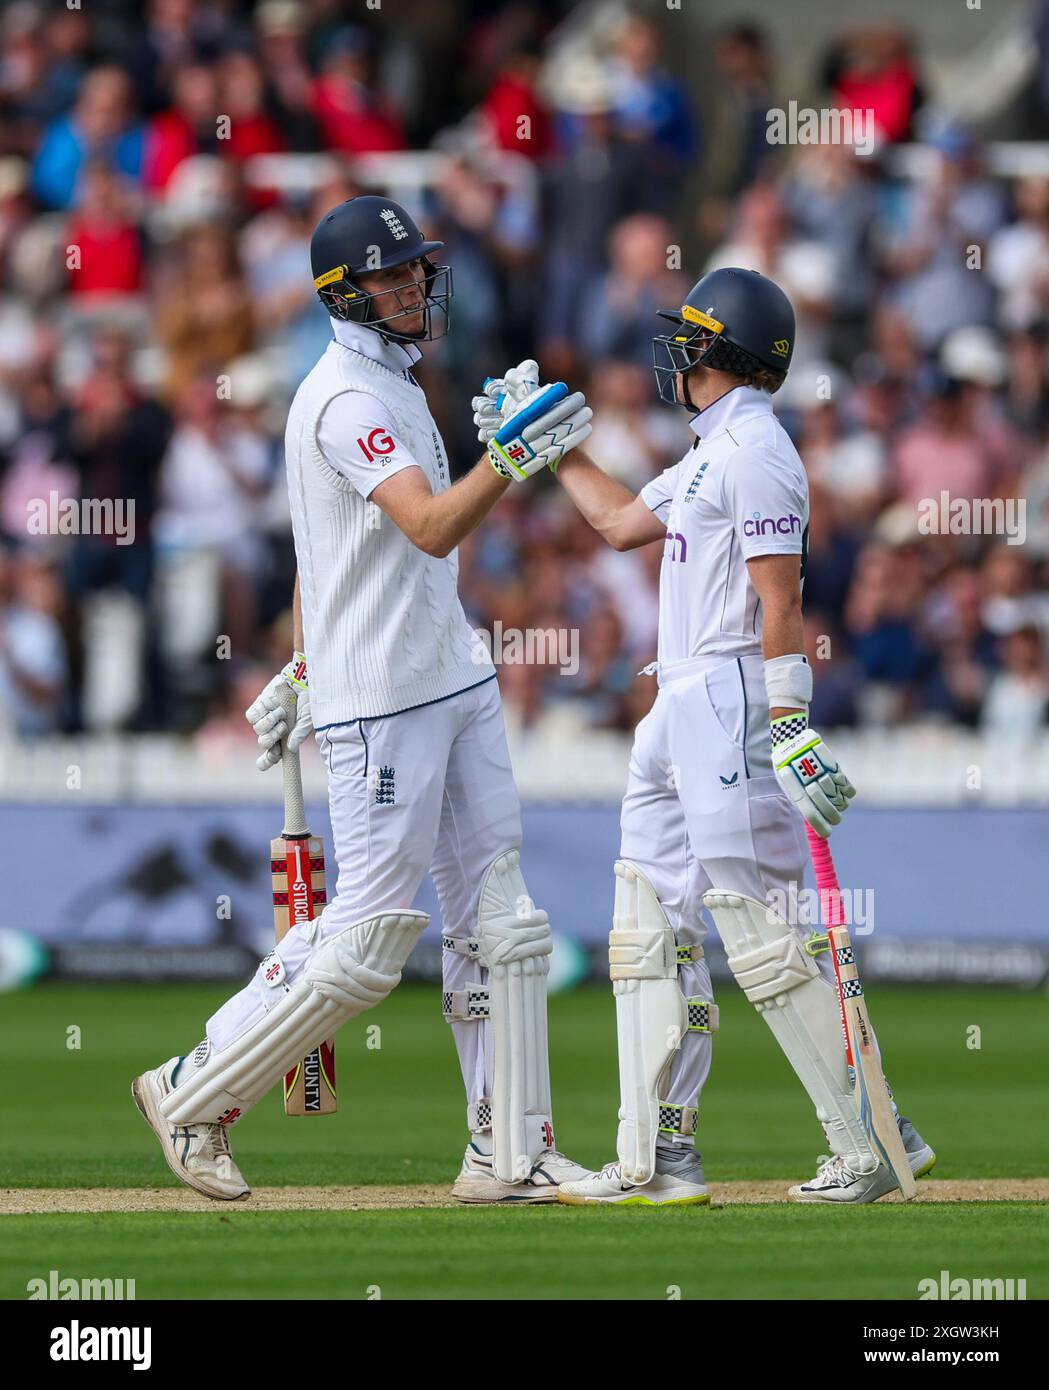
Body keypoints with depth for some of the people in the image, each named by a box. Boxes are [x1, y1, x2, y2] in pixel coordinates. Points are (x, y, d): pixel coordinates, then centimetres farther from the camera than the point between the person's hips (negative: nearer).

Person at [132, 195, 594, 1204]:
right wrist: (510, 455, -43)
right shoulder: (347, 398, -15)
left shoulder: (392, 388, 17)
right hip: (379, 702, -10)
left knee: (495, 918, 5)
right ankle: (193, 1096, 7)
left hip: (455, 682, 10)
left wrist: (300, 673, 29)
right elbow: (432, 528, -29)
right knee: (370, 932, -6)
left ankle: (511, 1152, 8)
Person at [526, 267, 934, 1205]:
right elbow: (621, 521, 33)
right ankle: (657, 1161, 9)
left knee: (762, 933, -12)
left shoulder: (755, 449, -12)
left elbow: (779, 601, -19)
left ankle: (875, 1143, -9)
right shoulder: (713, 453, 18)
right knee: (650, 929, 8)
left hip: (733, 705, -11)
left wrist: (792, 728, -24)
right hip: (679, 714, 11)